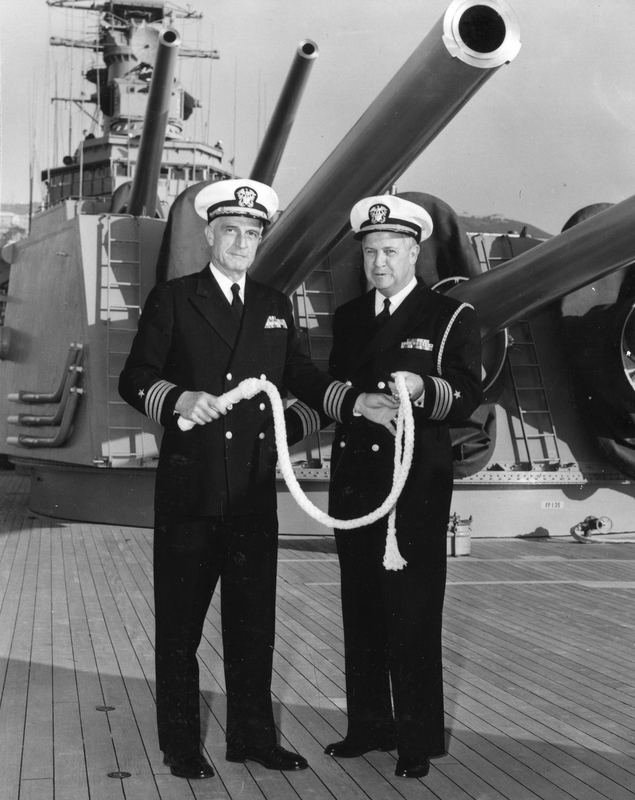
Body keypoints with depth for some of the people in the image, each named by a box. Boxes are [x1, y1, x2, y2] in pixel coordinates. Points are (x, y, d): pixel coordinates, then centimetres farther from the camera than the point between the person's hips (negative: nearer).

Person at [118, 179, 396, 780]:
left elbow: (299, 375, 14)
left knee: (254, 617, 9)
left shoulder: (274, 306, 16)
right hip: (190, 486, -4)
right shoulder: (172, 300, 2)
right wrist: (180, 399, -23)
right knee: (180, 617, 4)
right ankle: (180, 744, 15)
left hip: (255, 487, 4)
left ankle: (253, 735, 21)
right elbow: (135, 379, -4)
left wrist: (356, 401, 0)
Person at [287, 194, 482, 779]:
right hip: (354, 481, 5)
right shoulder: (348, 318, 16)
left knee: (413, 613, -3)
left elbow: (467, 399, -6)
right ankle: (369, 725, 20)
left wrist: (423, 388, -24)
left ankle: (418, 739, 7)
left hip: (417, 482, -5)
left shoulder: (452, 318, 1)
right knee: (361, 609, 9)